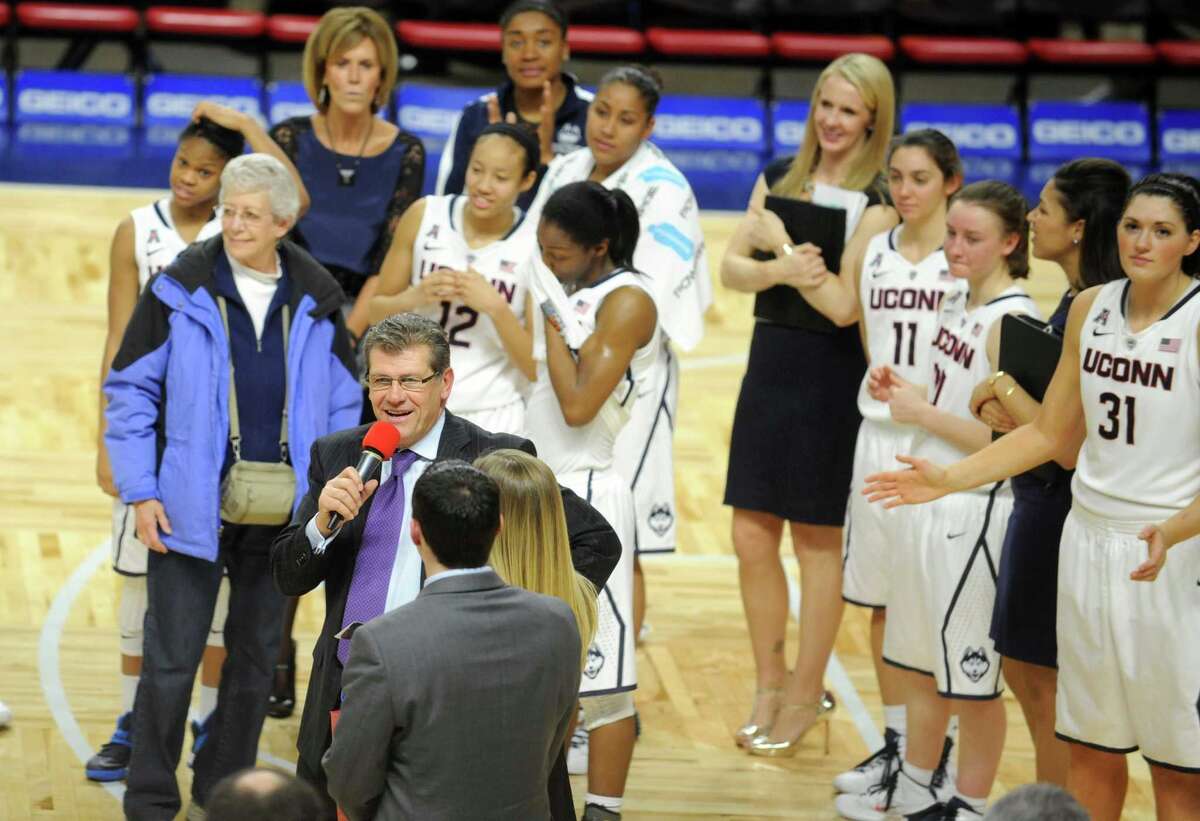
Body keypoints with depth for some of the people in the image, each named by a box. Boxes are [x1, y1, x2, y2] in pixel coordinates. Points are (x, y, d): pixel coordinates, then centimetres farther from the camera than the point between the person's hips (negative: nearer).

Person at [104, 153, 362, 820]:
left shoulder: (316, 301, 4)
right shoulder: (181, 290, -4)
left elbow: (345, 405, 10)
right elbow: (130, 389, -1)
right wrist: (140, 493, -7)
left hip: (283, 513, 3)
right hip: (193, 507, -3)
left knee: (257, 657, 12)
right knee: (172, 658, -2)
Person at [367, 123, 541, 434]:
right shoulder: (424, 216, -2)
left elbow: (538, 367, -7)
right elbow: (376, 311, 6)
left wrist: (496, 307, -21)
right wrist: (417, 295, -14)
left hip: (491, 418, -2)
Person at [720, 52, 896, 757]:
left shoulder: (878, 200, -9)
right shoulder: (782, 177, 8)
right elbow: (732, 269, 2)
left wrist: (778, 241, -17)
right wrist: (777, 269, -18)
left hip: (833, 378, -6)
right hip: (770, 365, 6)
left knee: (818, 540, 5)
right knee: (752, 539, 8)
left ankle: (807, 695, 17)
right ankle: (770, 684, 24)